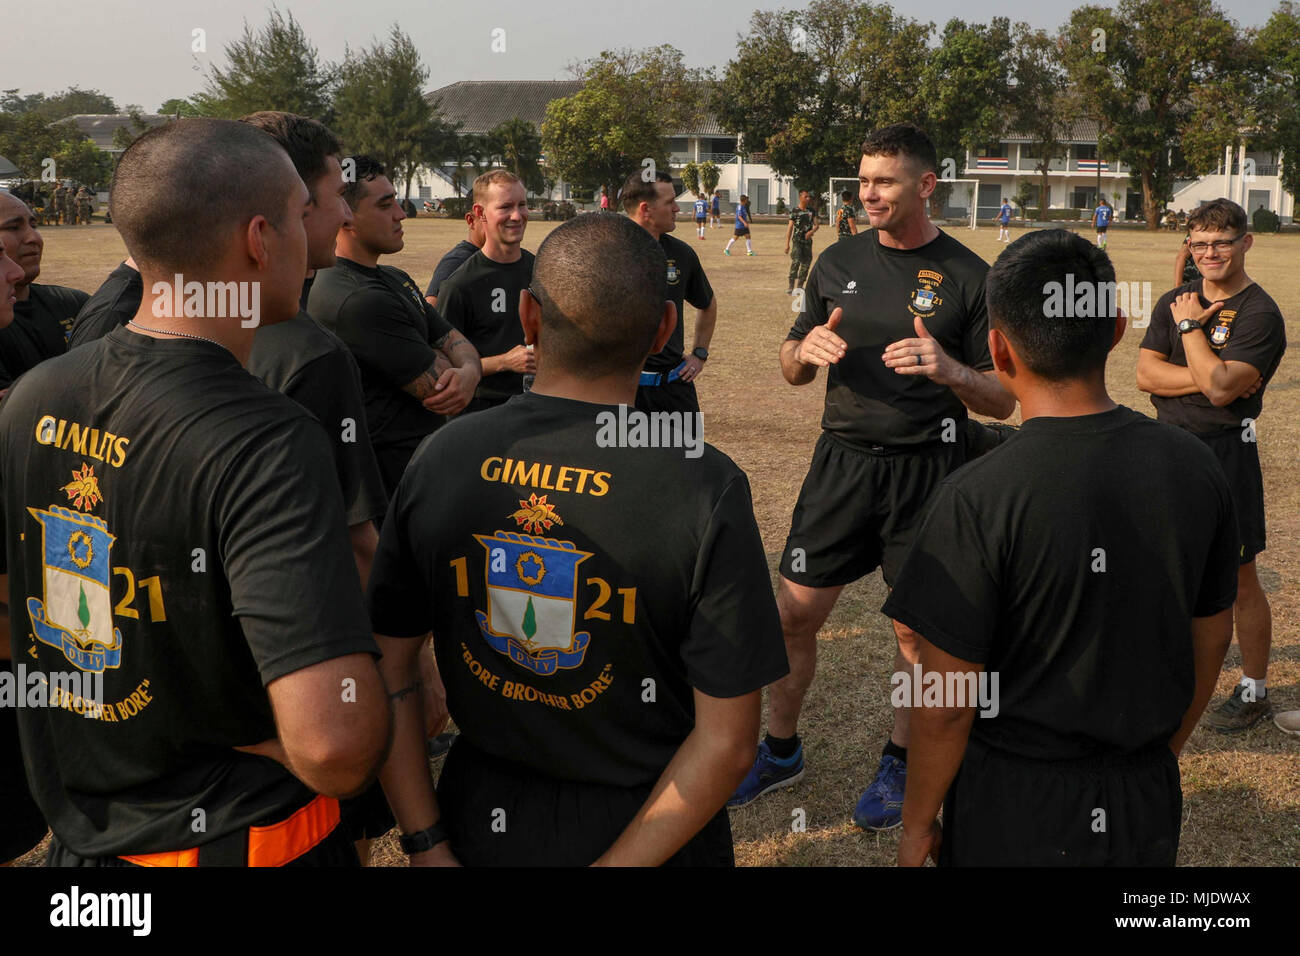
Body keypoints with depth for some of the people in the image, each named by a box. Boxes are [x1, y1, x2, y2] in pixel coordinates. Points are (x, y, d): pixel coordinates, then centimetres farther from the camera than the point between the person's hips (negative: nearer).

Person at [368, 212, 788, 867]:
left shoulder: (439, 458, -11)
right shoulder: (706, 490, -21)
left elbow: (386, 670, -6)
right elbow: (727, 743, -20)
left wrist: (427, 846, -1)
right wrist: (614, 864, -12)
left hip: (481, 821, 3)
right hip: (648, 831, -2)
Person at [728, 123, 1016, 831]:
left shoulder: (968, 276, -3)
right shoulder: (838, 262, 7)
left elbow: (1003, 400, -2)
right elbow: (791, 368, 15)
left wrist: (950, 370, -22)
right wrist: (807, 350, -9)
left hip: (927, 471, -3)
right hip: (843, 460, 3)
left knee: (917, 626, 7)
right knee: (796, 611, 4)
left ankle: (899, 764, 27)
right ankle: (780, 751, 25)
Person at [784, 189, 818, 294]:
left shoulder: (811, 211, 8)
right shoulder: (794, 211, -5)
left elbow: (817, 224, 7)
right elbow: (790, 227, -4)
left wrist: (812, 231, -16)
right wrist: (787, 243, -7)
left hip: (808, 240, 5)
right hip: (797, 239, -5)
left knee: (807, 262, 5)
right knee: (796, 261, -17)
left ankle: (800, 286, 18)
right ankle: (791, 287, -15)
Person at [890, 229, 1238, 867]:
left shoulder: (976, 499, -24)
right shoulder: (1195, 468, -8)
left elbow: (946, 703, -19)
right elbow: (1212, 638, 5)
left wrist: (917, 824, -3)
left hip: (1016, 812, -4)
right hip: (1148, 800, 5)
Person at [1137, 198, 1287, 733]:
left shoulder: (1259, 313, -11)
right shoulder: (1175, 302, 8)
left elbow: (1220, 387, -23)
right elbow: (1146, 373, -3)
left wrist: (1189, 326, -14)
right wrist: (1207, 379, -15)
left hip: (1224, 452, -6)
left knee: (1237, 578, 2)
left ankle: (1254, 692, 17)